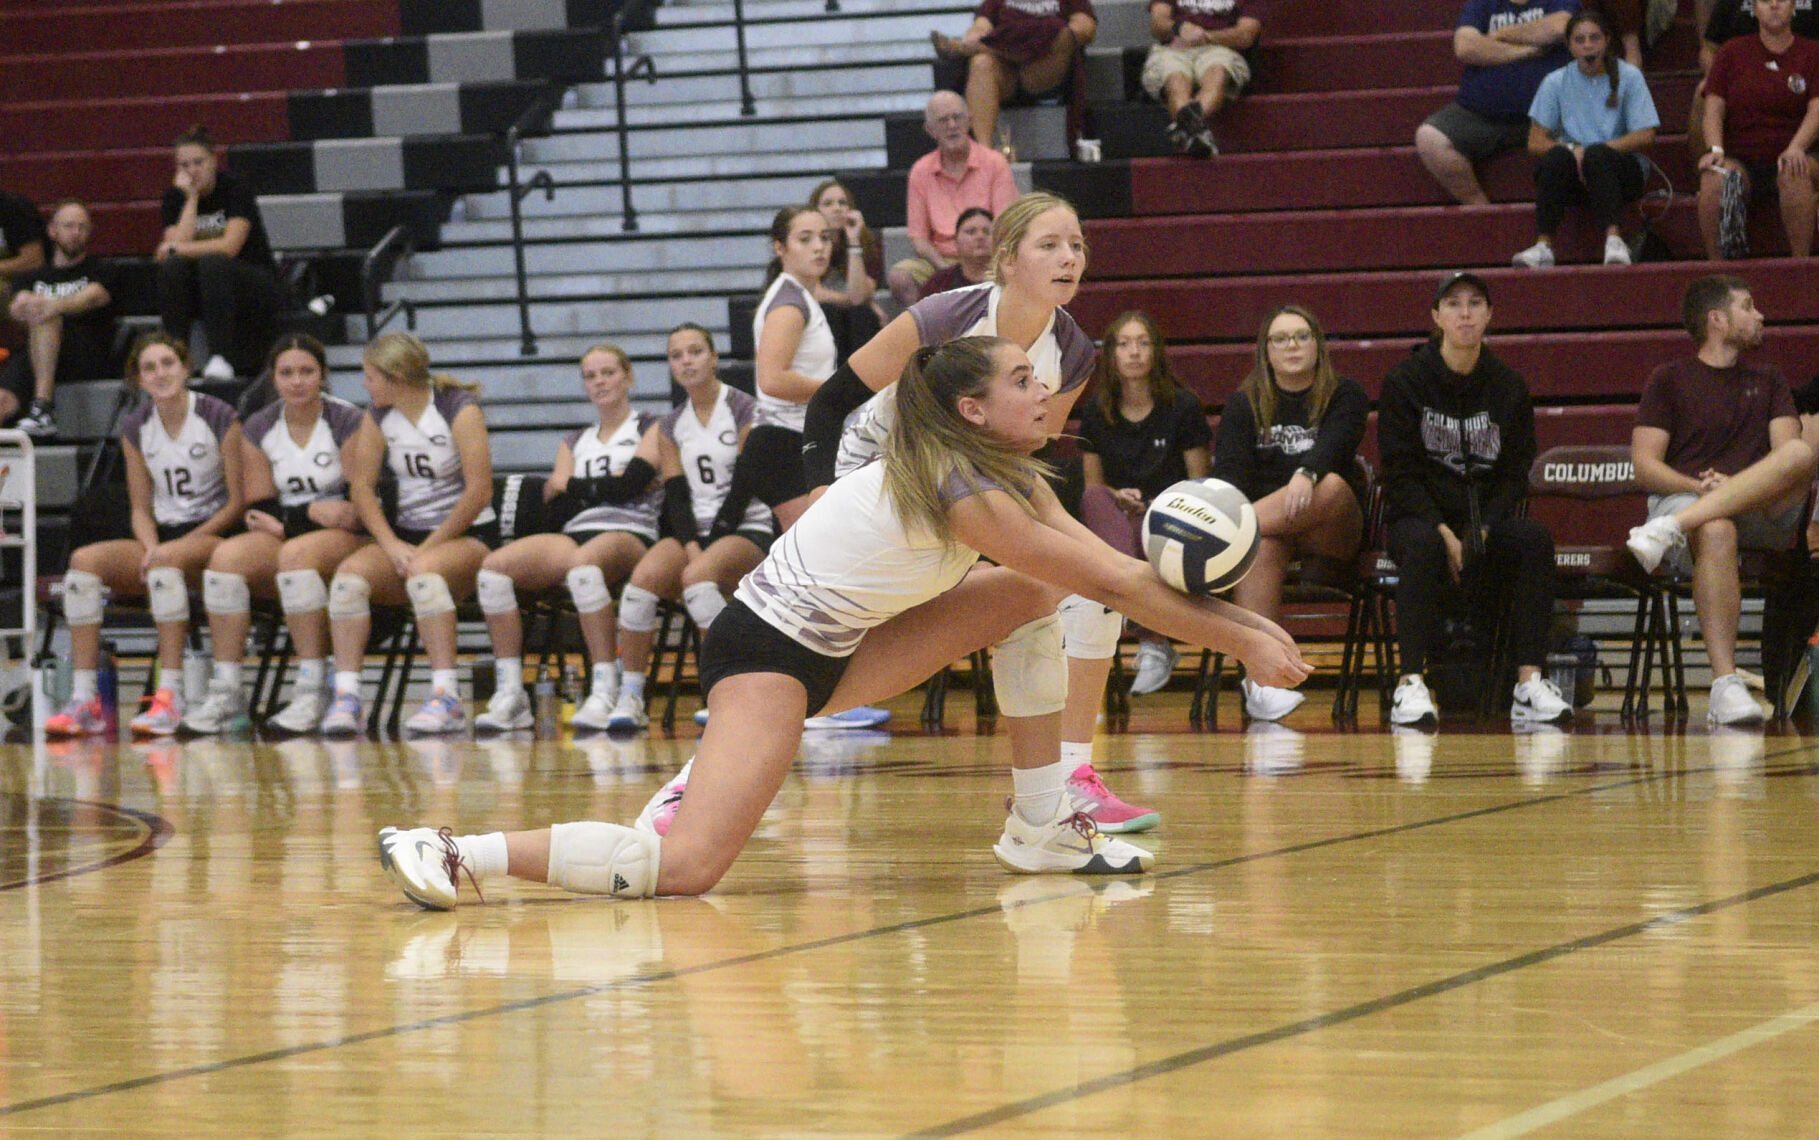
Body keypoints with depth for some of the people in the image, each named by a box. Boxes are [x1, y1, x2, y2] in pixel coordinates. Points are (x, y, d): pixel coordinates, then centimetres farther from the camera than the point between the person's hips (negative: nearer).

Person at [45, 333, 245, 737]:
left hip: (214, 536, -5)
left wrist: (169, 549, -15)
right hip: (161, 537, 5)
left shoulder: (219, 418, -5)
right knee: (84, 560, -22)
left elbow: (238, 502, -6)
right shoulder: (135, 428, 9)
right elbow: (141, 508, 11)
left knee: (168, 562, -38)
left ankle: (170, 697, -40)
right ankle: (85, 700, -27)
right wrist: (151, 548, -13)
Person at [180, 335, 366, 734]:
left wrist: (286, 522, -11)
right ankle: (226, 693, -28)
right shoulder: (257, 429, 9)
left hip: (344, 540, -4)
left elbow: (357, 505, -9)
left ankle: (312, 689, -34)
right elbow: (259, 508, 7)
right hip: (282, 535, 4)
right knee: (225, 557, -25)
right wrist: (313, 511, -11)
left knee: (296, 554, -37)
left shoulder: (348, 423, -4)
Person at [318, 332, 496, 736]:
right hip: (405, 533, 5)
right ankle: (345, 695, -30)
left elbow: (479, 492, -16)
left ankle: (447, 699, -38)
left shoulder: (460, 410, -11)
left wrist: (427, 549, -18)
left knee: (424, 573, -37)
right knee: (349, 574, -24)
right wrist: (392, 545, -12)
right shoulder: (378, 415, 7)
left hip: (467, 535, -5)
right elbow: (361, 485, 4)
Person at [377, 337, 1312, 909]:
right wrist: (1240, 640, -16)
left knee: (1027, 596, 5)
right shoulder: (963, 493, -22)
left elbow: (1114, 568, 5)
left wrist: (1237, 617, -5)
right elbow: (1113, 585, -21)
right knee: (686, 867, -26)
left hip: (836, 649, 10)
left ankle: (1041, 828, 8)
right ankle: (454, 854, -17)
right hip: (765, 650, -10)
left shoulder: (1005, 477, 7)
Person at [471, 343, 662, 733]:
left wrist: (572, 486, 7)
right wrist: (603, 488, -1)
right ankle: (509, 695, -26)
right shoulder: (573, 443, 28)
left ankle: (606, 693, -43)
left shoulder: (651, 429, 13)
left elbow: (631, 482, -5)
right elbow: (557, 510, 15)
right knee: (492, 568, -23)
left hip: (630, 534, -5)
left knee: (583, 565, -43)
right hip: (575, 535, 5)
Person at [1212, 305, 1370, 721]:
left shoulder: (1345, 396, 9)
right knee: (1259, 547, -37)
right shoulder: (1245, 404, 14)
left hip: (1332, 530, 0)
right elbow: (1230, 467, -2)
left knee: (1332, 486, -35)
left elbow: (1334, 442, -14)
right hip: (1268, 525, 0)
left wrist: (1306, 474, -37)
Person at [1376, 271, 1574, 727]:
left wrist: (1481, 531, -13)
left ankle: (1529, 683, -33)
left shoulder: (1508, 387, 7)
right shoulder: (1405, 382, -2)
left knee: (1536, 538, -29)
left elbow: (1515, 473, 5)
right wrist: (1444, 533, -20)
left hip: (1486, 521, 3)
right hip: (1417, 516, -3)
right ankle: (1411, 685, -42)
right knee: (1424, 545, -38)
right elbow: (1400, 473, -7)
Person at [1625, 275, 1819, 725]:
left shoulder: (1769, 380, 24)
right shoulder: (1670, 379, 14)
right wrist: (1700, 487, -16)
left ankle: (1672, 530, -40)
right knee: (1717, 531, -42)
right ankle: (1725, 684, -48)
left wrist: (1733, 486, -13)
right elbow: (1645, 467, 4)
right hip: (1681, 498, -3)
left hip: (1763, 511, 3)